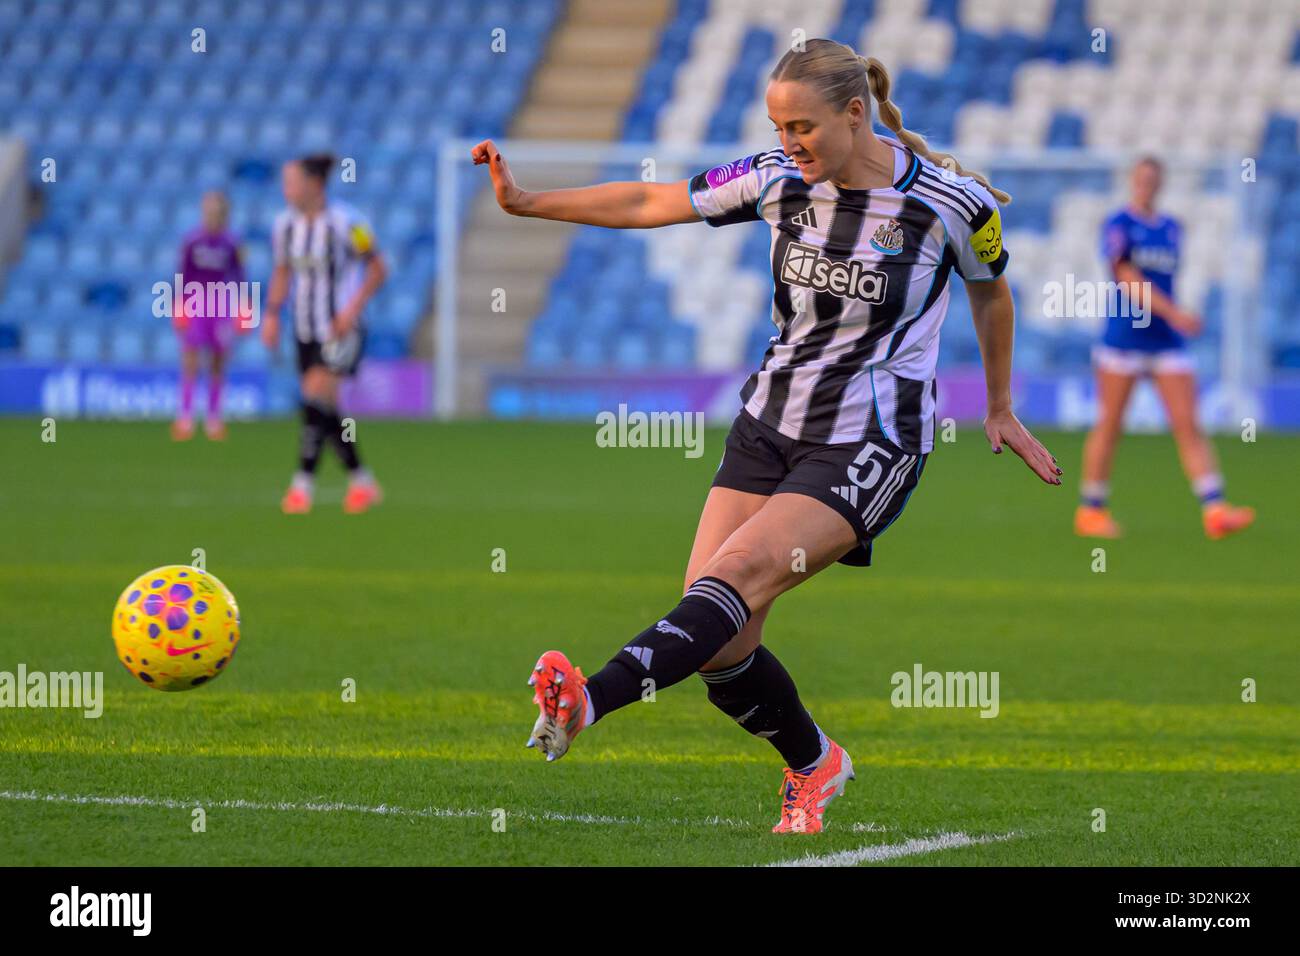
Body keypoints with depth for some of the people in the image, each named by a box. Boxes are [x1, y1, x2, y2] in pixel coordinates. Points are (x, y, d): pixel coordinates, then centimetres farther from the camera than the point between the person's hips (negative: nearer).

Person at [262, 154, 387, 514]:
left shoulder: (345, 223, -13)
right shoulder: (285, 225, 4)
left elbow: (377, 270, -6)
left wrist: (353, 308, -17)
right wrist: (272, 315, 4)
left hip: (341, 329, -6)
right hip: (306, 332, 6)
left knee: (316, 395, -21)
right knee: (325, 414, 6)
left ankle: (303, 484, -19)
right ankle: (362, 481, 21)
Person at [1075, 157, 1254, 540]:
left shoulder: (1172, 228, 13)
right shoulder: (1118, 226, -6)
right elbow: (1129, 279, -17)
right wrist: (1173, 314, -25)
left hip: (1167, 342, 5)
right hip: (1123, 339, -5)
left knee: (1188, 425, -6)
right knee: (1109, 425, 1)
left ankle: (1215, 511, -15)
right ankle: (1090, 511, 13)